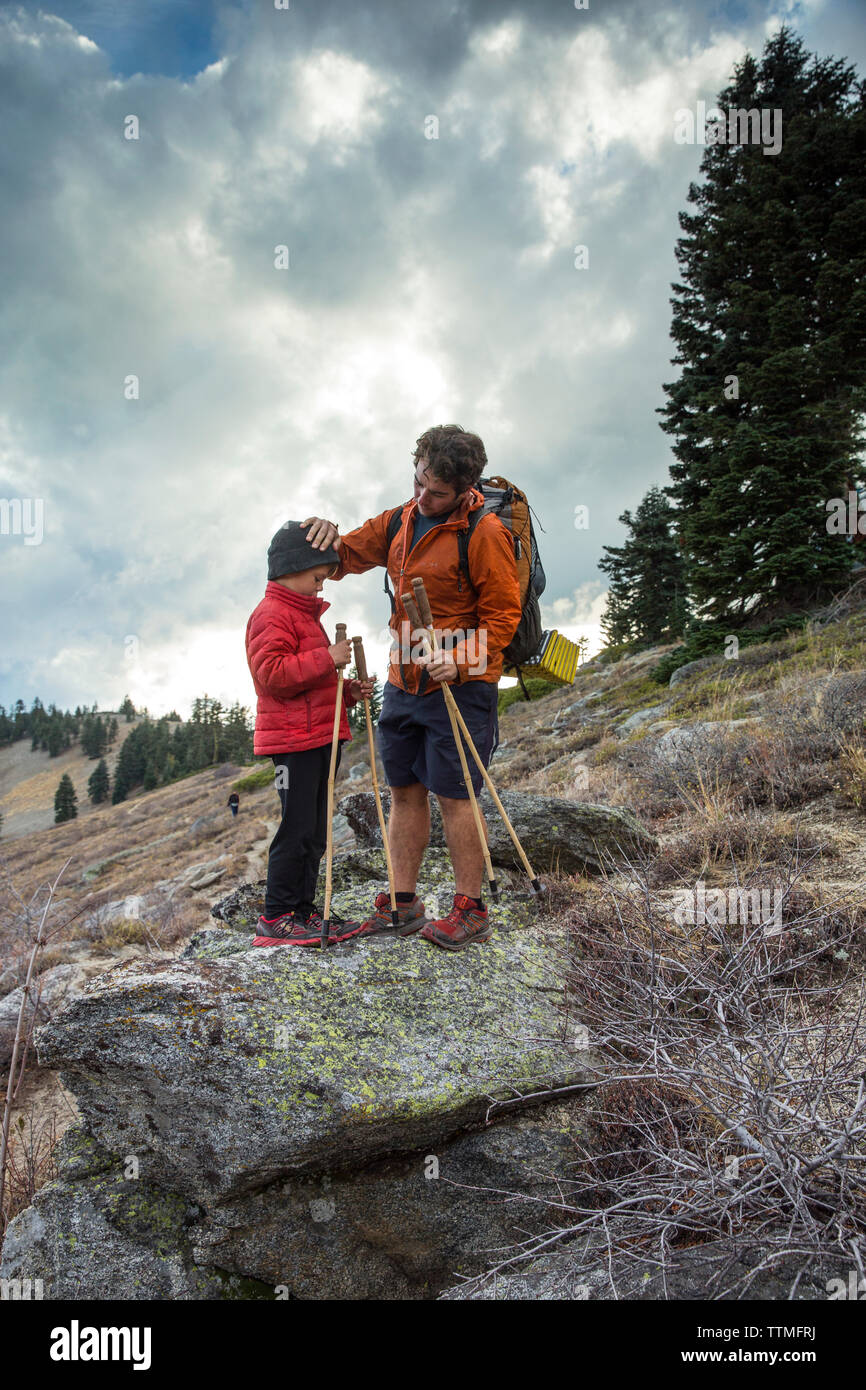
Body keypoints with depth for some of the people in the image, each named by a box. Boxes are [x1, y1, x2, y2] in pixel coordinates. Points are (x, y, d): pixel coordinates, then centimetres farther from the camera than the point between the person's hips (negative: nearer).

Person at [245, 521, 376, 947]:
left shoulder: (305, 615, 24)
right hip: (292, 740, -10)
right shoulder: (272, 615, -9)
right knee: (297, 828, -9)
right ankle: (276, 918, -2)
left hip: (318, 736, 10)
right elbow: (272, 674, -23)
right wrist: (327, 658, -23)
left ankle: (302, 910, 18)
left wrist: (348, 691, 13)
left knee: (314, 831, 11)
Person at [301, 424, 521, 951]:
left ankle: (472, 911, 8)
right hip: (404, 681, 7)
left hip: (460, 684, -7)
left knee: (454, 795, -4)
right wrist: (328, 536, -5)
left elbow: (502, 615, -12)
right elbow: (347, 556, 18)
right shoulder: (401, 520, 9)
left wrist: (458, 662, -24)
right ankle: (403, 904, 22)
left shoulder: (484, 533, -13)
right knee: (405, 790, 11)